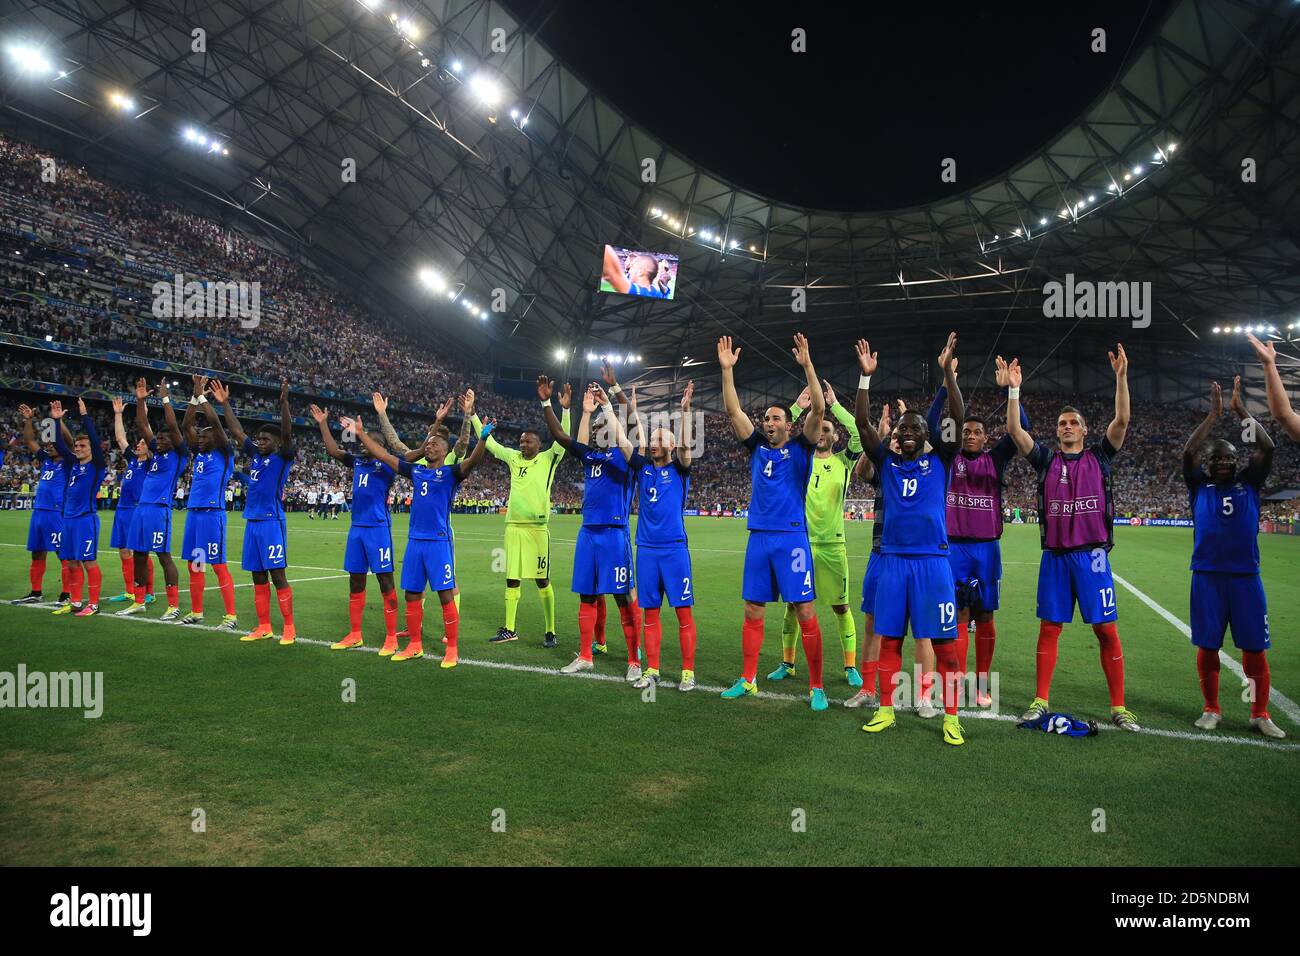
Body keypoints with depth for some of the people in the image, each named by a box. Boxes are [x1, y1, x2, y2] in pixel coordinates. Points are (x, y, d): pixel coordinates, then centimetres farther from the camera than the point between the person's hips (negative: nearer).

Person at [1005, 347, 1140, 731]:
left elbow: (1121, 420, -5)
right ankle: (1041, 701, 13)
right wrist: (1014, 389, -10)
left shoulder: (1099, 456, 7)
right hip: (1055, 556, 1)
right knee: (1049, 628, 5)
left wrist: (1121, 376, -13)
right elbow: (1015, 430, -3)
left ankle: (1119, 707, 8)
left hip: (1092, 555, -1)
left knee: (1107, 630, -1)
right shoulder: (1047, 459, 8)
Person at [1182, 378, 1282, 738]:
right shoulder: (1200, 486, 7)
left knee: (1255, 647, 4)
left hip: (1246, 577, 1)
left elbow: (1267, 448, -2)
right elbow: (1189, 452, -6)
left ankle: (1260, 714, 15)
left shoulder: (1249, 483, 9)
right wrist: (1214, 414, -5)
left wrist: (1241, 410, -4)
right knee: (1207, 646, 5)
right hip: (1207, 577, -1)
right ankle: (1211, 709, 18)